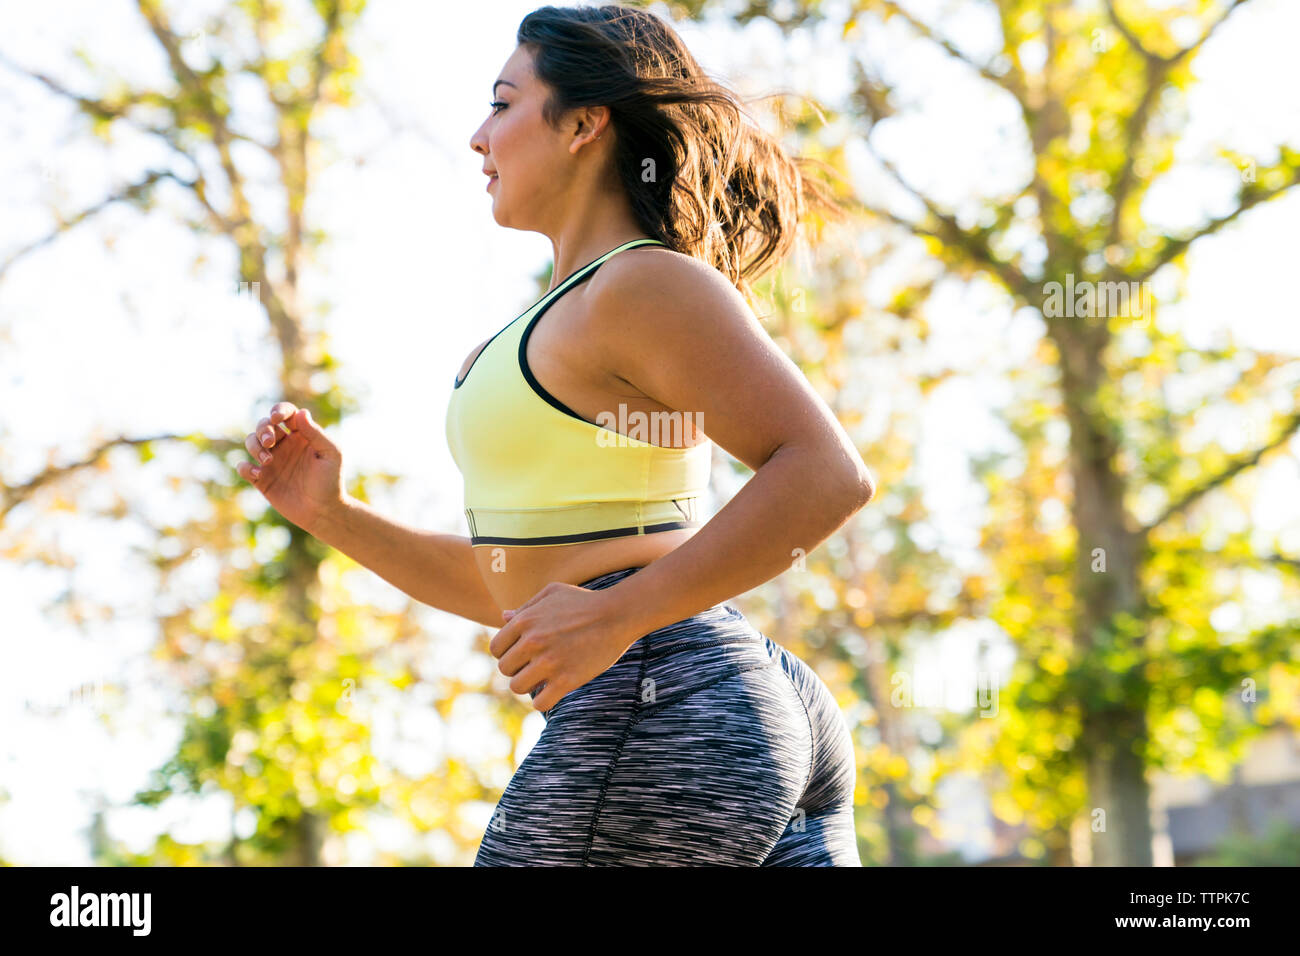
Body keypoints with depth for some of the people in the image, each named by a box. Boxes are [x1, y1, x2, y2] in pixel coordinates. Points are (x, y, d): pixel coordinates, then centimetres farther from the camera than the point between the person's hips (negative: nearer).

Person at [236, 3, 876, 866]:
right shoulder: (573, 326, 22)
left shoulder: (651, 284, -8)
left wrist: (615, 615, -22)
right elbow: (511, 585, 24)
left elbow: (830, 475, -19)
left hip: (654, 707, -10)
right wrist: (331, 514, 13)